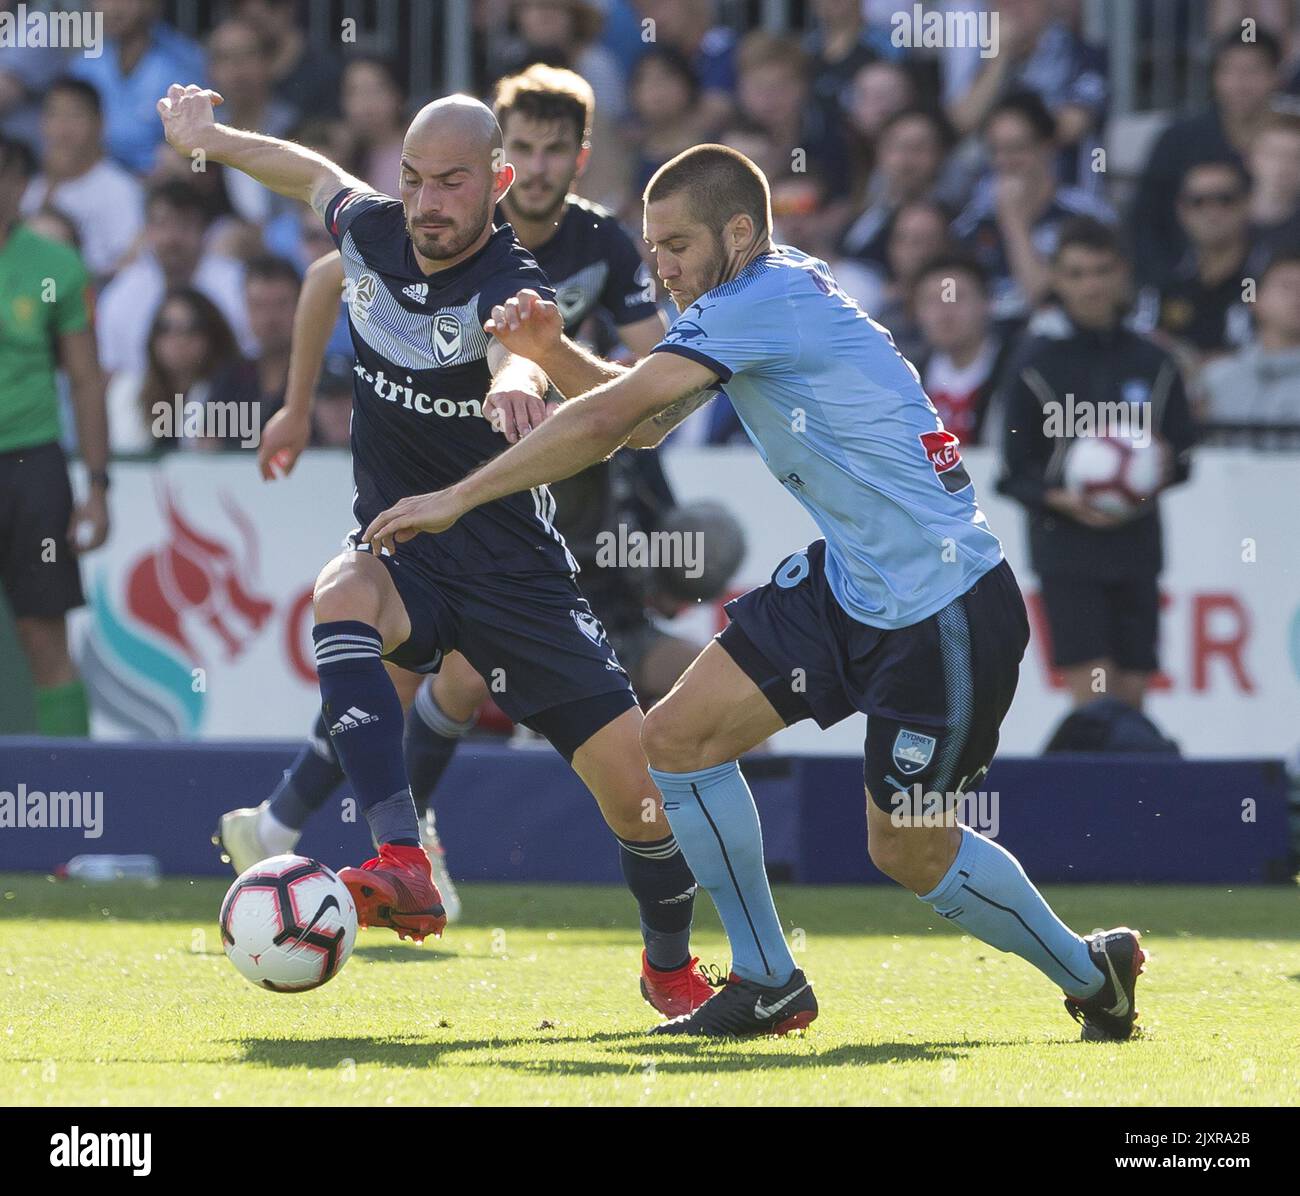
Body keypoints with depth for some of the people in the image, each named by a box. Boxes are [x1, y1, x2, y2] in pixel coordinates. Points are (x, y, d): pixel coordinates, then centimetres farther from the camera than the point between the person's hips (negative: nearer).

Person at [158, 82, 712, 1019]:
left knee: (636, 784, -8)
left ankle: (671, 965, 25)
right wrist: (211, 141, 29)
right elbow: (316, 174, 23)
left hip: (515, 566, -3)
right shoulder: (372, 232, -2)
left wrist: (517, 379, -68)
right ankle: (405, 870, -46)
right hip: (399, 550, 3)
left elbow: (519, 345, -45)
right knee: (342, 595, -35)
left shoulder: (509, 282, -20)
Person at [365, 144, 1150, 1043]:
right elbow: (641, 423, 16)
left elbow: (610, 416, -25)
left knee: (909, 850, 0)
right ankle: (768, 984, 12)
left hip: (946, 608, -9)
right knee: (677, 739, 1)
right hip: (847, 585, 10)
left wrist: (457, 497, -20)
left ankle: (1089, 972, 23)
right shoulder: (756, 304, 8)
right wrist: (551, 351, -3)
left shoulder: (767, 299, -21)